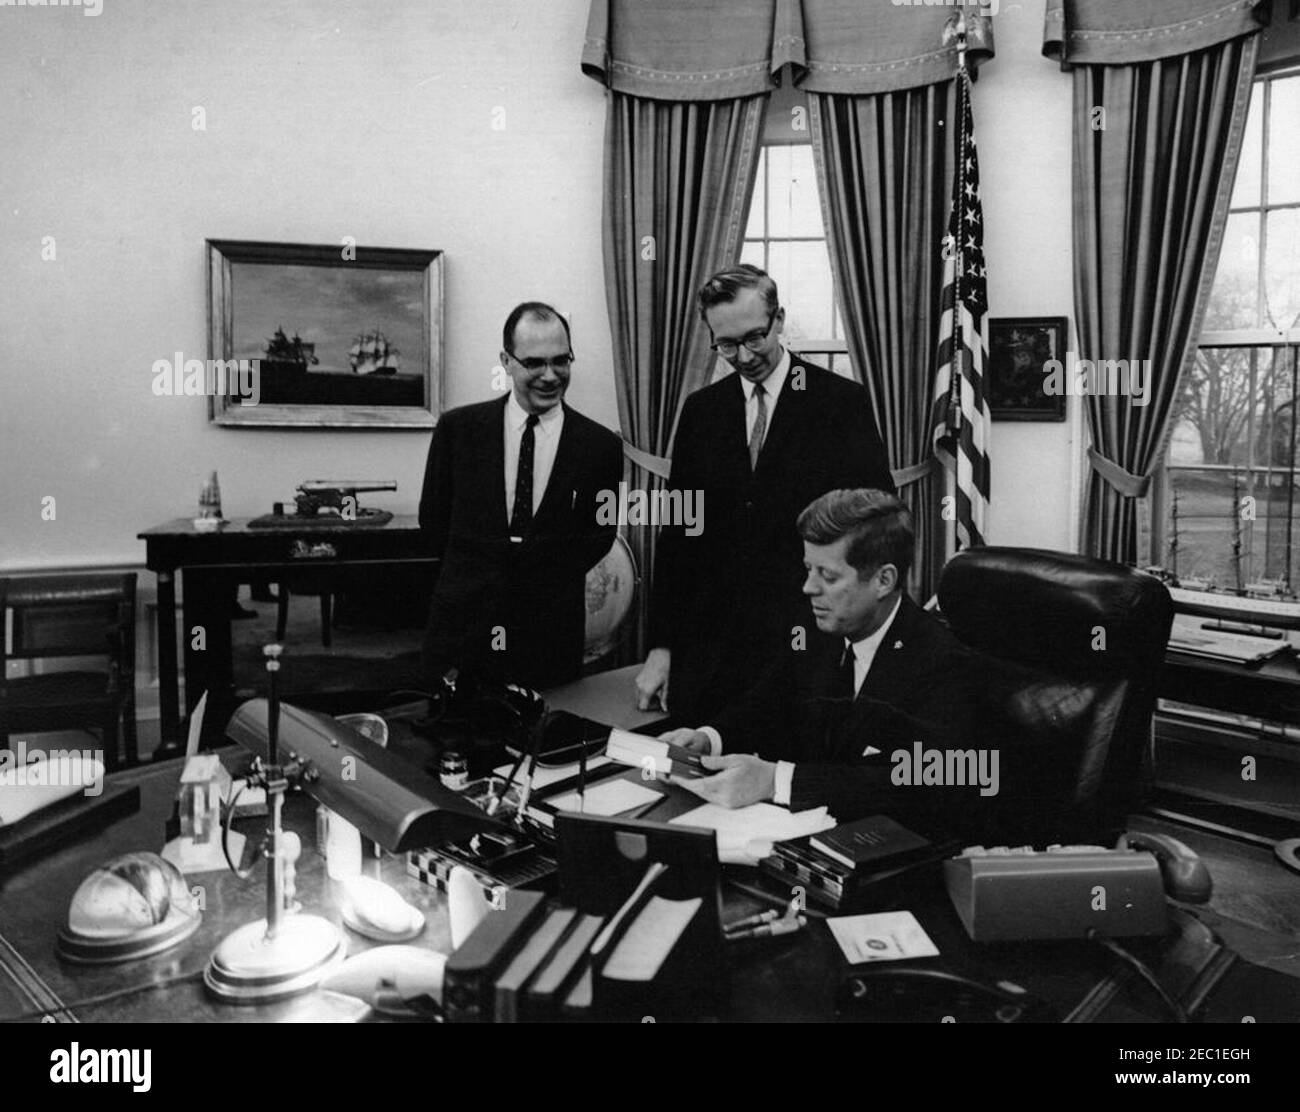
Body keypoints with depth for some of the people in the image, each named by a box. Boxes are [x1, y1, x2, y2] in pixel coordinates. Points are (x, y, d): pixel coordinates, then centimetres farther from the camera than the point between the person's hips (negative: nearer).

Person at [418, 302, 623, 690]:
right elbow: (432, 517, 9)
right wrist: (472, 573, 4)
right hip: (463, 626, 1)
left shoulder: (601, 446, -2)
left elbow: (600, 536, 7)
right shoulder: (457, 428, 0)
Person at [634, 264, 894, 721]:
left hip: (810, 639, -3)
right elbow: (676, 533, 8)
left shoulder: (843, 401, -2)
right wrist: (662, 647, 4)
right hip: (708, 646, 3)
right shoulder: (700, 409, 8)